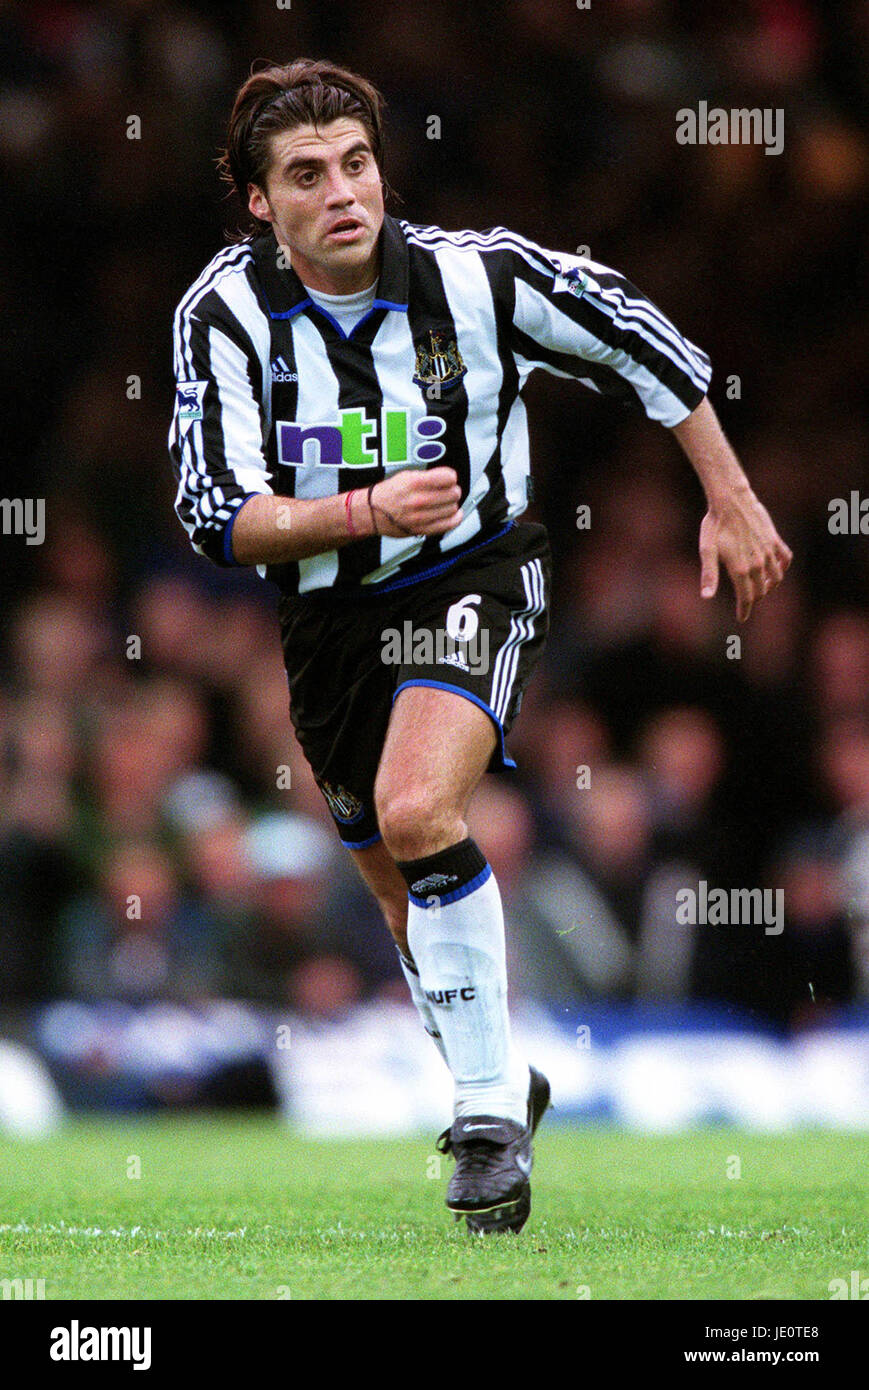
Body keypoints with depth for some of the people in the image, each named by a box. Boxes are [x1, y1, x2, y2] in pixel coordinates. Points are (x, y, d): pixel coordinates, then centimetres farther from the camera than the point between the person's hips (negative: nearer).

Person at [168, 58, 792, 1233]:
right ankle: (500, 1090, 45)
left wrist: (731, 502, 0)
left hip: (473, 578, -4)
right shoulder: (223, 312, -17)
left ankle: (489, 1113, -18)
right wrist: (365, 510, -36)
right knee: (394, 877, 18)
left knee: (416, 813, -30)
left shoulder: (476, 275, -19)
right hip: (328, 609, 4)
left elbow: (639, 340, -4)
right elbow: (218, 517, -21)